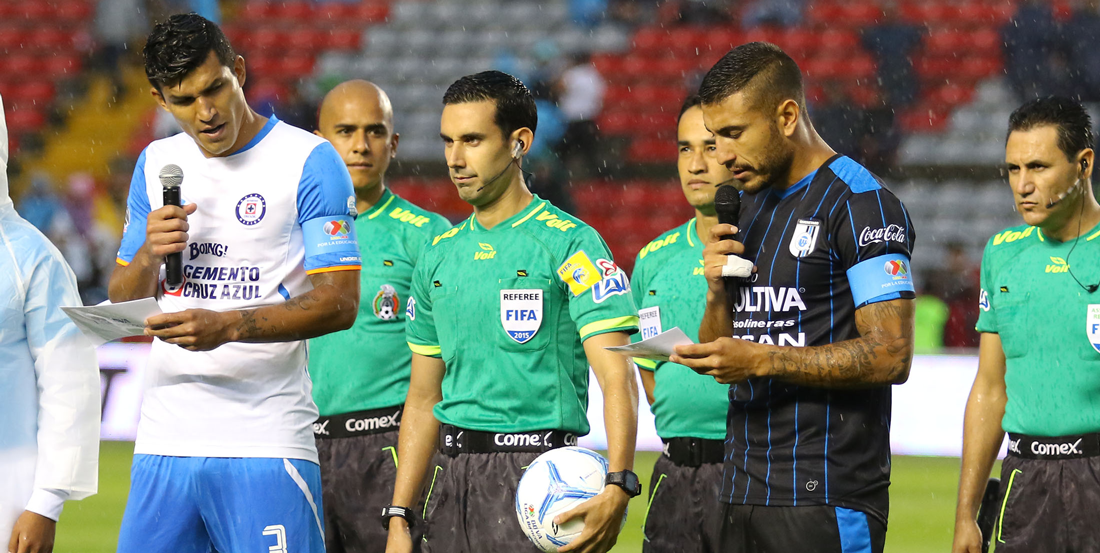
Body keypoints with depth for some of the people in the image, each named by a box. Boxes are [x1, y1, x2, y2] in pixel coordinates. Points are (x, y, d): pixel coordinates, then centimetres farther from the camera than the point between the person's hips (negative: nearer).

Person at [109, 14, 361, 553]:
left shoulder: (308, 161, -3)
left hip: (264, 442, -5)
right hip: (165, 440, 5)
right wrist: (148, 256, -4)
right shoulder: (156, 164, 15)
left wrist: (228, 326, -22)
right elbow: (121, 305, 19)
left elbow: (339, 302, -10)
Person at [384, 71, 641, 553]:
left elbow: (617, 377, -15)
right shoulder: (438, 256, 14)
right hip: (453, 474, 6)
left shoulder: (569, 244, -6)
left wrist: (618, 486, -29)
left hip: (535, 470, -6)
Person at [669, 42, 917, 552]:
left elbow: (891, 355, -17)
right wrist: (718, 292, 1)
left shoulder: (861, 204, -8)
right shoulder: (749, 207, 17)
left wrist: (762, 360, -18)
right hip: (743, 492, 8)